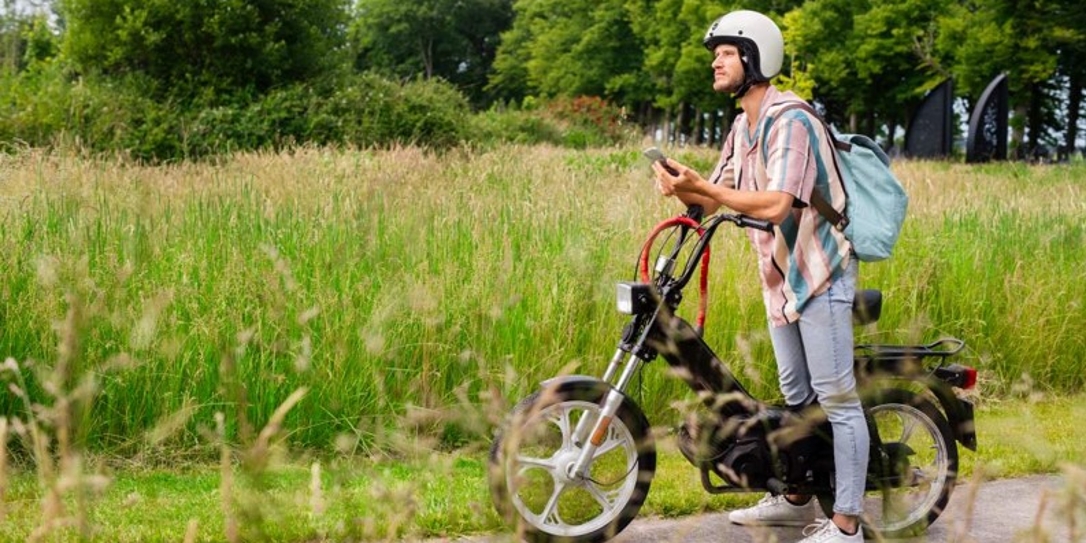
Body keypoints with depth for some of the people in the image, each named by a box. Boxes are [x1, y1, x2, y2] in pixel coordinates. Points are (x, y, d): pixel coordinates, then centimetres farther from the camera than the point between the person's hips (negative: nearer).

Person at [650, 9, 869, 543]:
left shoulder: (790, 120, -19)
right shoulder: (742, 127, 11)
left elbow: (776, 204, -30)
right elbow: (712, 200, 9)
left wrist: (701, 186, -28)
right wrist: (682, 188, -13)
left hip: (819, 273, -9)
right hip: (779, 277, 9)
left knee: (837, 401, -7)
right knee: (796, 398, 19)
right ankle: (797, 498, 32)